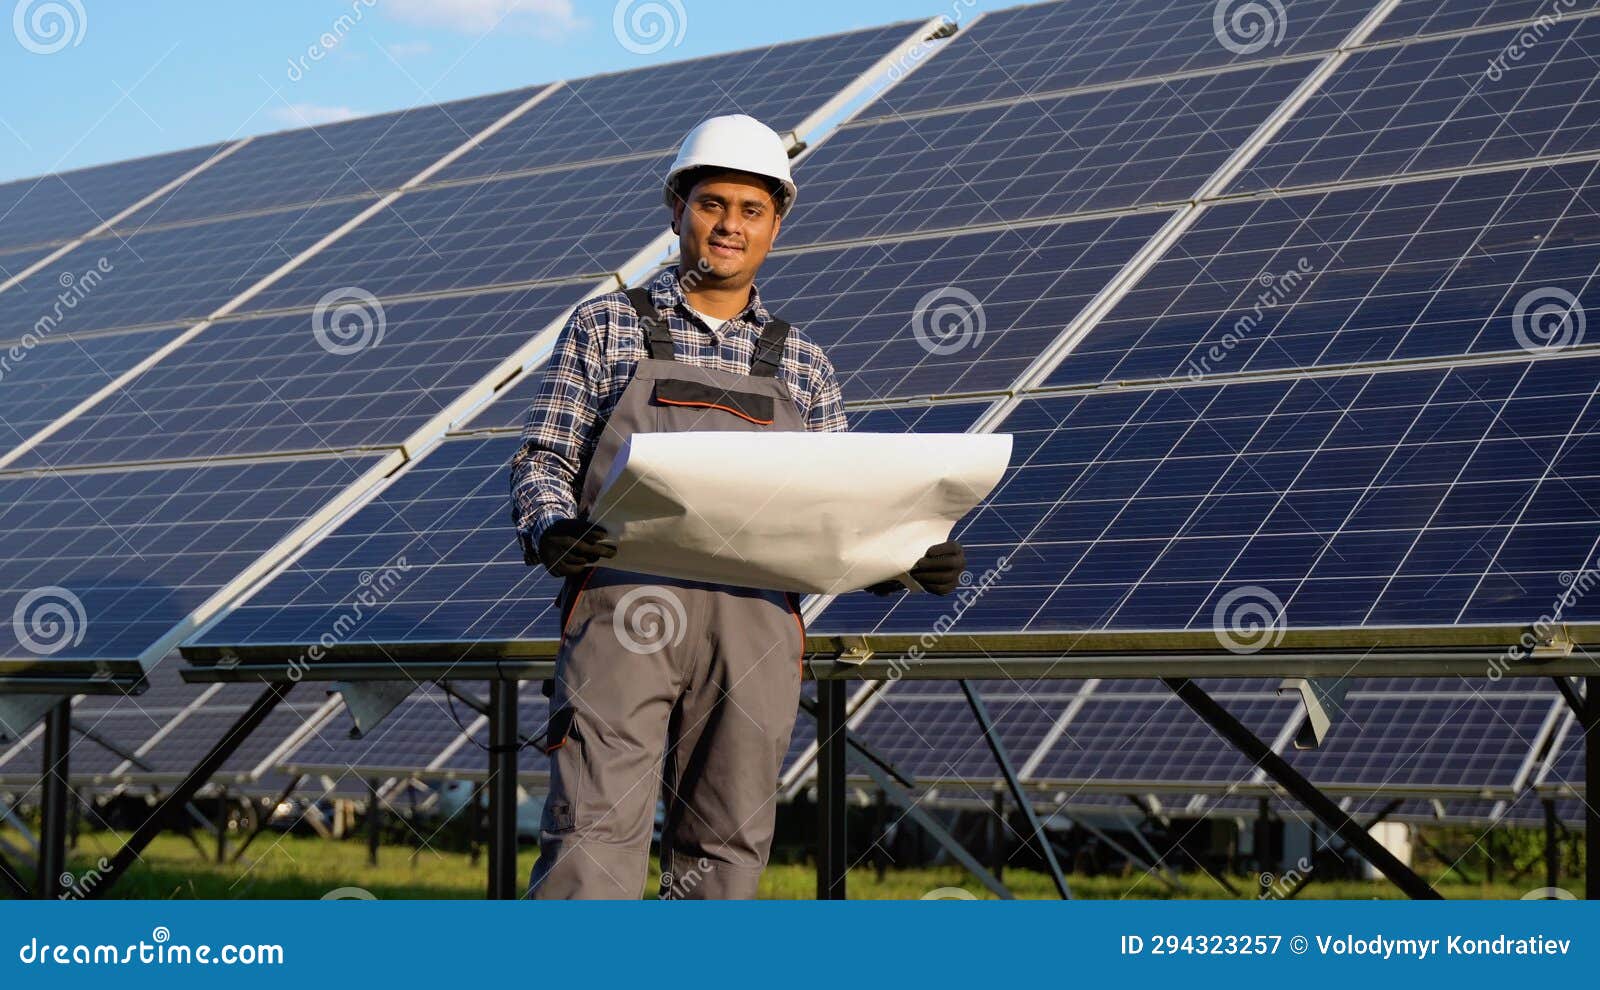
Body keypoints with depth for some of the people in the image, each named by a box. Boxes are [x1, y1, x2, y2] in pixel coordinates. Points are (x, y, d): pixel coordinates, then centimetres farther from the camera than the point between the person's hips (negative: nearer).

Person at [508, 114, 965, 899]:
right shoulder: (604, 328, 12)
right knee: (595, 839, -12)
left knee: (726, 848, 4)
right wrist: (552, 530, -15)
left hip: (756, 623, 3)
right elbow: (543, 462, 7)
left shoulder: (801, 364, 18)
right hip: (623, 606, -3)